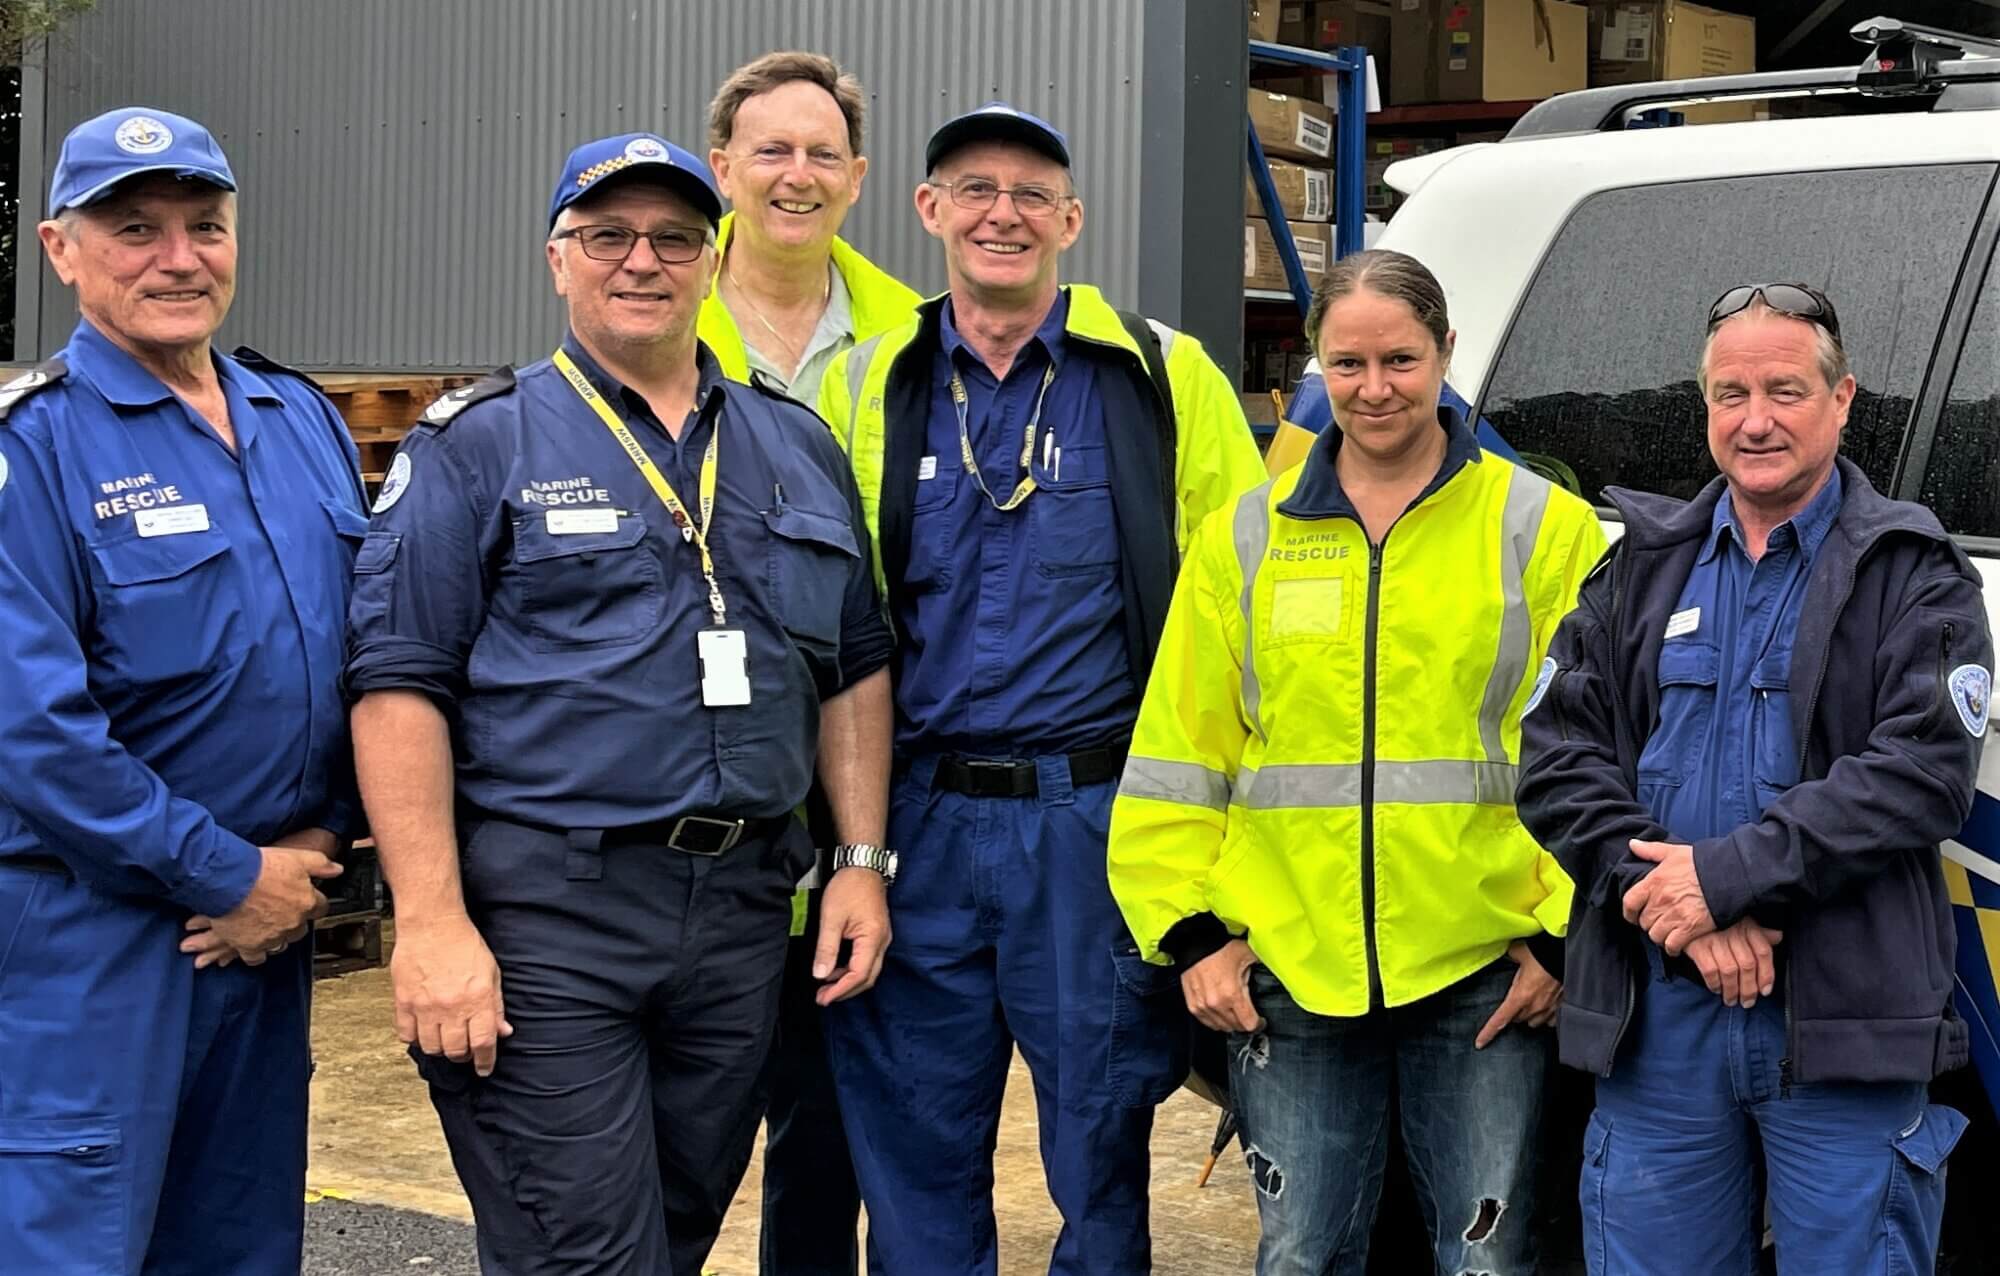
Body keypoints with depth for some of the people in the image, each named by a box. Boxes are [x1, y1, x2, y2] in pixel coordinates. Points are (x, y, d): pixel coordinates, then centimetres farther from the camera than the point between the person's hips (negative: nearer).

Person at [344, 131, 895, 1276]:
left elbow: (857, 669, 18)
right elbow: (400, 682, -8)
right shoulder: (480, 444, -1)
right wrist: (431, 920, -15)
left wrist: (862, 862, 9)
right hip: (542, 914, -5)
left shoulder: (799, 449, 14)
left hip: (744, 912, 5)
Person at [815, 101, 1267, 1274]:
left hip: (1094, 820, -2)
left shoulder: (1164, 377, 2)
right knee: (913, 1151, 10)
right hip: (917, 820, 2)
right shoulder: (865, 390, 8)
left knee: (1102, 1144, 6)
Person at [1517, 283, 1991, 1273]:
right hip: (1656, 1018, 3)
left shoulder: (1914, 576, 4)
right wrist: (1681, 905, -11)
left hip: (1845, 1029, -3)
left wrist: (1729, 874, -18)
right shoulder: (1641, 567, 13)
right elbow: (1556, 759, 4)